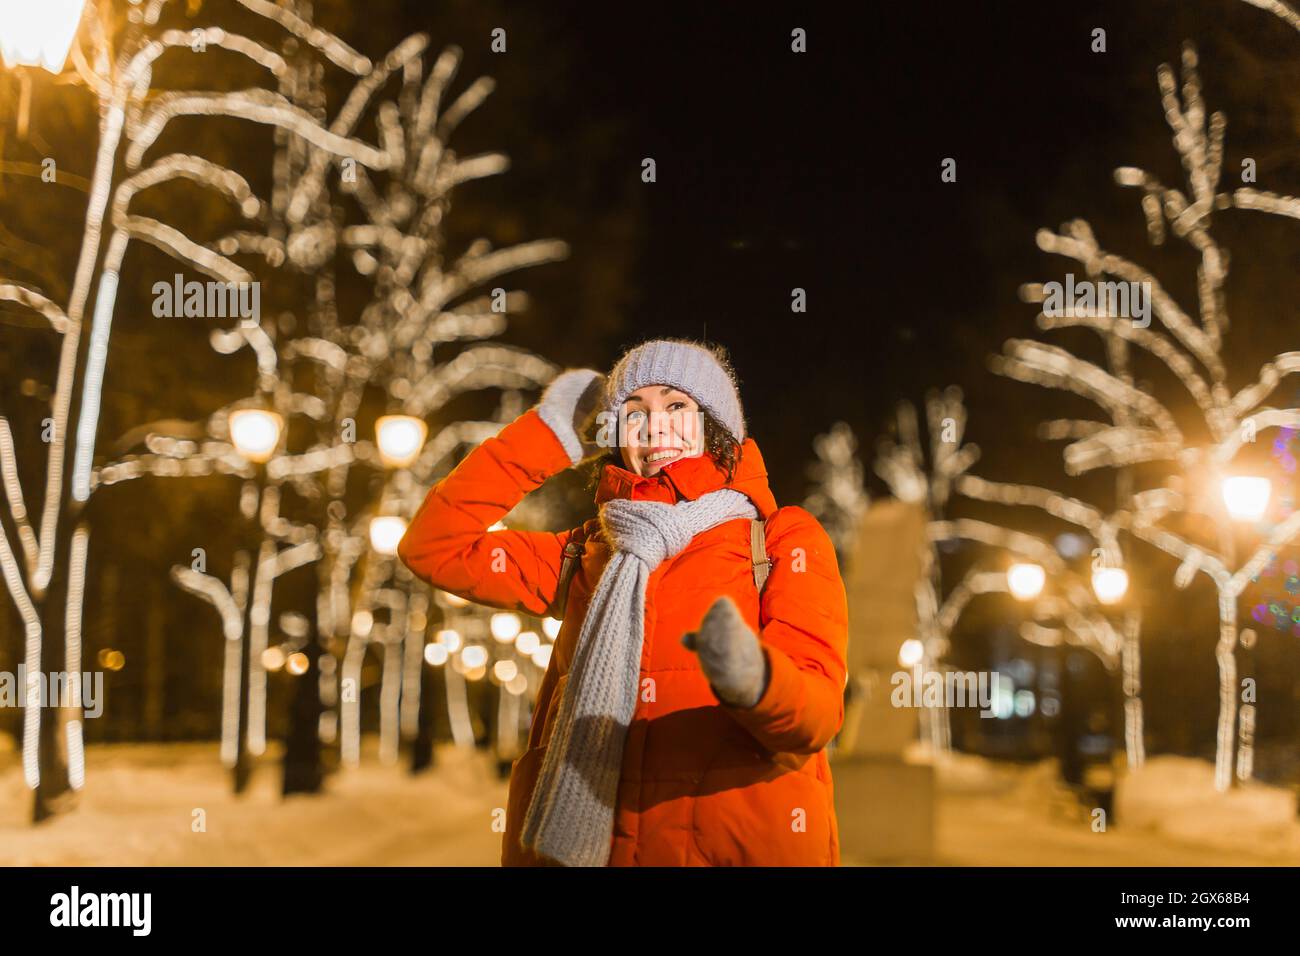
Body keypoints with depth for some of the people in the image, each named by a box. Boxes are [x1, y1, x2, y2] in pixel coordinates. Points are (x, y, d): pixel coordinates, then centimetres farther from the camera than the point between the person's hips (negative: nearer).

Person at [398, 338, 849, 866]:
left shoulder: (785, 540, 1)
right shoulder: (592, 555, 12)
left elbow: (815, 710, -12)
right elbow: (433, 545, 8)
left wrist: (751, 679, -35)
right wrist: (549, 434, 10)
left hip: (744, 847, -3)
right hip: (582, 845, 3)